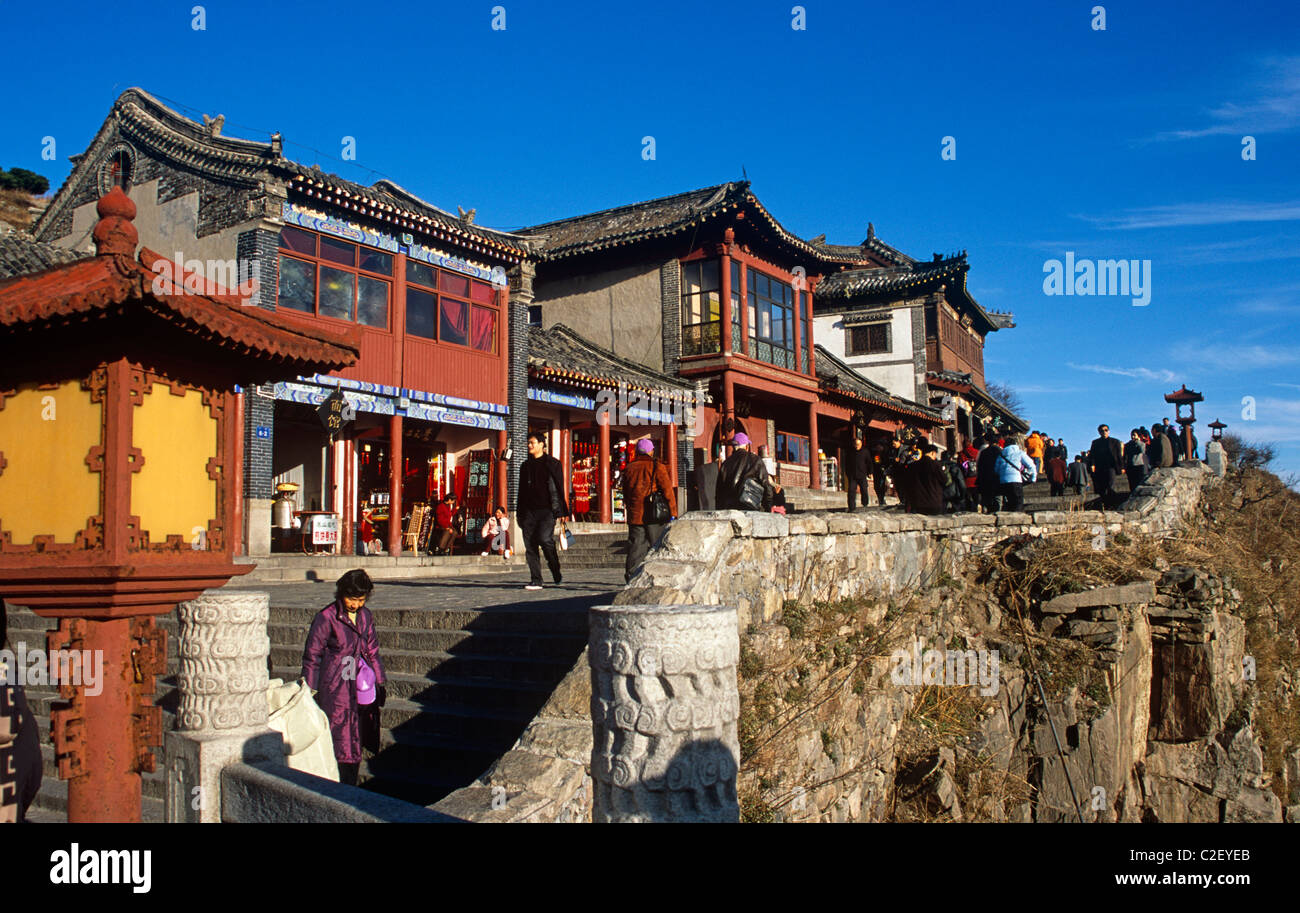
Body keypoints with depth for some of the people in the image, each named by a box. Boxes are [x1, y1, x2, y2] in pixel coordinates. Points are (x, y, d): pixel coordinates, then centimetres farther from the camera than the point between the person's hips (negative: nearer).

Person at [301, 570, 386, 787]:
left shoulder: (365, 616, 7)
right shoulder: (326, 618, -10)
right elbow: (312, 655, -6)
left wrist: (379, 683, 18)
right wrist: (310, 691, -7)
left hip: (360, 686, 6)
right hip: (334, 688, -5)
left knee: (354, 742, 9)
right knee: (341, 742, -7)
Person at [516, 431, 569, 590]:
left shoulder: (552, 464, 3)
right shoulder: (526, 466, 18)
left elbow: (559, 488, 0)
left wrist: (561, 511, -6)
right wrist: (519, 513, 16)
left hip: (547, 509, -5)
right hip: (529, 510, 5)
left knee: (544, 538, -20)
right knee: (530, 545, -2)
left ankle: (556, 571, 3)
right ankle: (535, 581, 3)